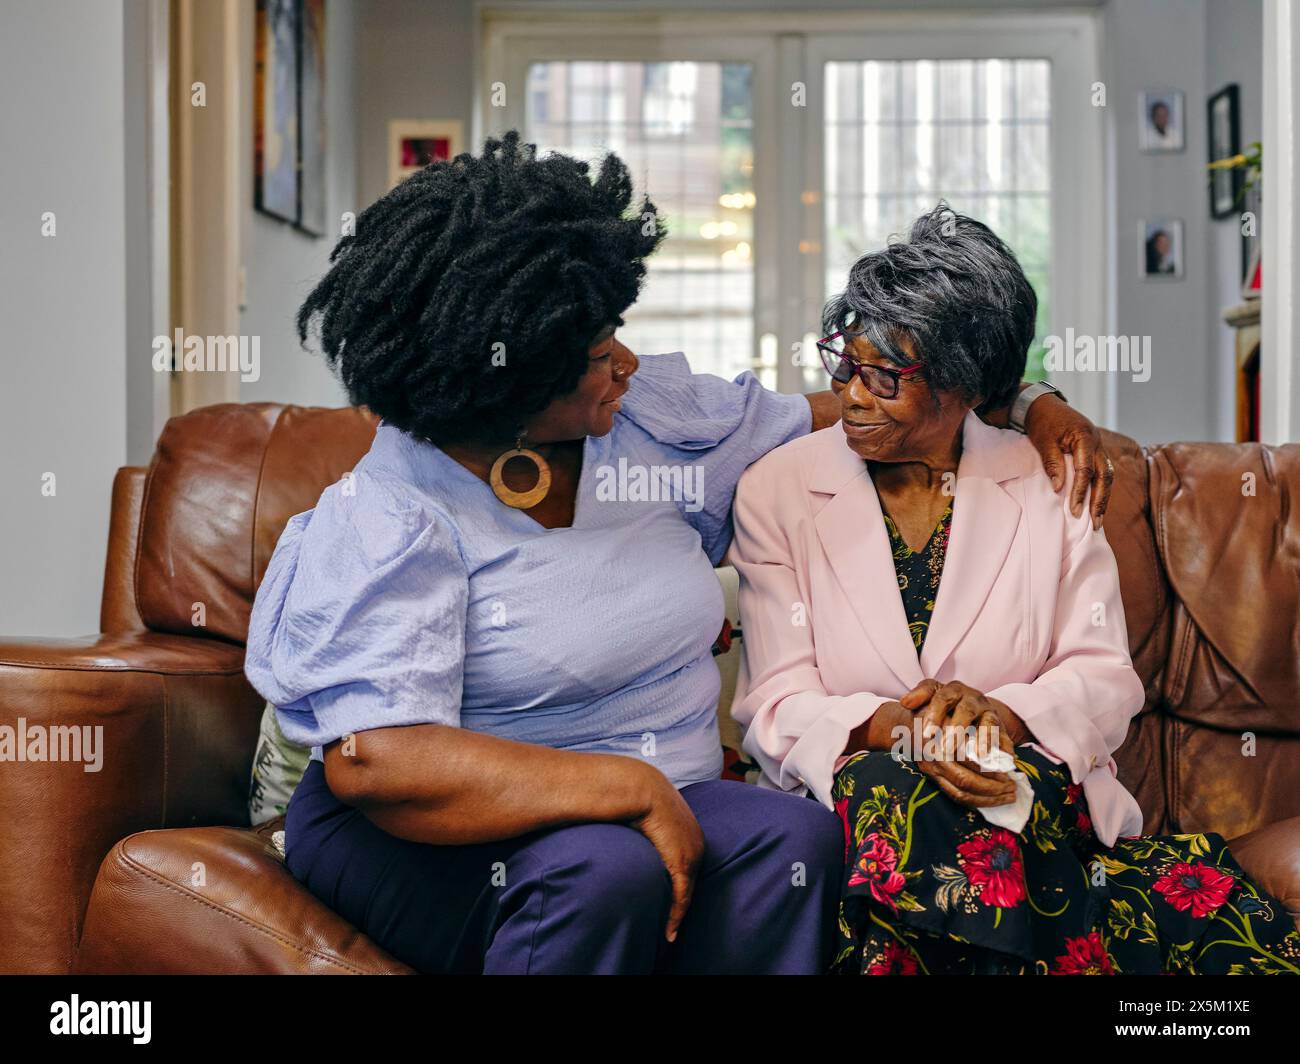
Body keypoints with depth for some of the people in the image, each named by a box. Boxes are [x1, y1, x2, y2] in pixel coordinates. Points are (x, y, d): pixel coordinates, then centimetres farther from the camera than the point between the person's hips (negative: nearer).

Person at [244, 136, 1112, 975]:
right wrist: (632, 789, -30)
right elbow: (371, 760, -25)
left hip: (653, 813, 6)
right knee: (605, 869, -36)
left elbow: (830, 417, 18)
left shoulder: (652, 414, 6)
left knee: (795, 839, -24)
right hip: (444, 842, -5)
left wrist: (1028, 407, 11)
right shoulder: (392, 524, -14)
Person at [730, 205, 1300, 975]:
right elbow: (779, 704, -3)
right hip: (859, 792, 1)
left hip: (1040, 793, 0)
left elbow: (1105, 676, 2)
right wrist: (887, 730, -24)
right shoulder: (779, 491, 3)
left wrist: (1001, 716, -20)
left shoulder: (1045, 485, 7)